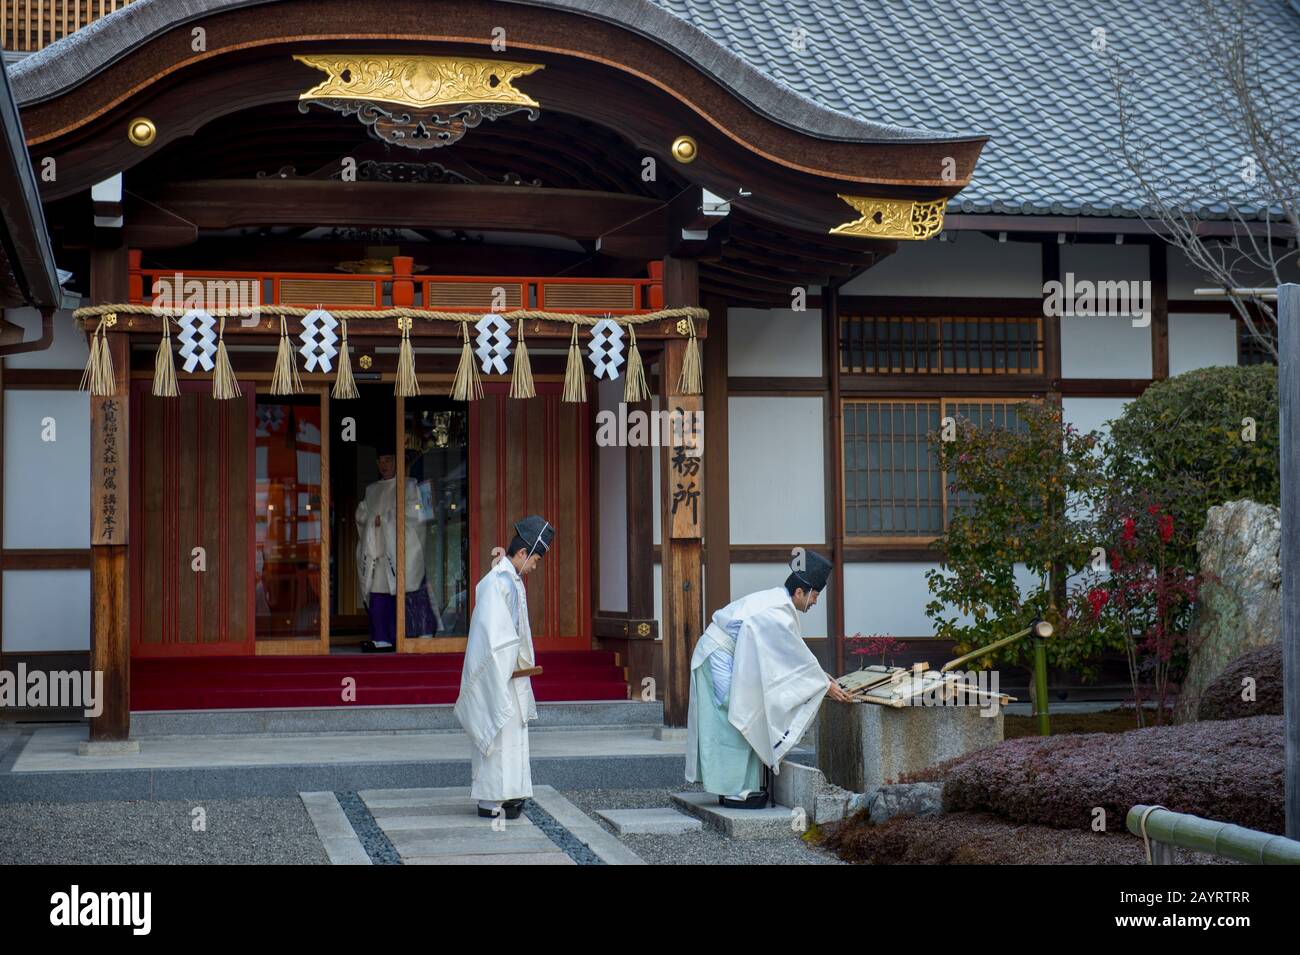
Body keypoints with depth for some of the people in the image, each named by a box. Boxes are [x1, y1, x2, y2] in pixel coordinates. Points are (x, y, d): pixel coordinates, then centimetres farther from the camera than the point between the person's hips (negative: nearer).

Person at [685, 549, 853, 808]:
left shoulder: (775, 600, 9)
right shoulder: (778, 614, -22)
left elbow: (792, 653, 20)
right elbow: (798, 655, -16)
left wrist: (818, 673, 21)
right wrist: (826, 685, -7)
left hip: (717, 656, 10)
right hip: (721, 658, -10)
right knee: (735, 720, -7)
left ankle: (731, 787, 16)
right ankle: (736, 791, -4)